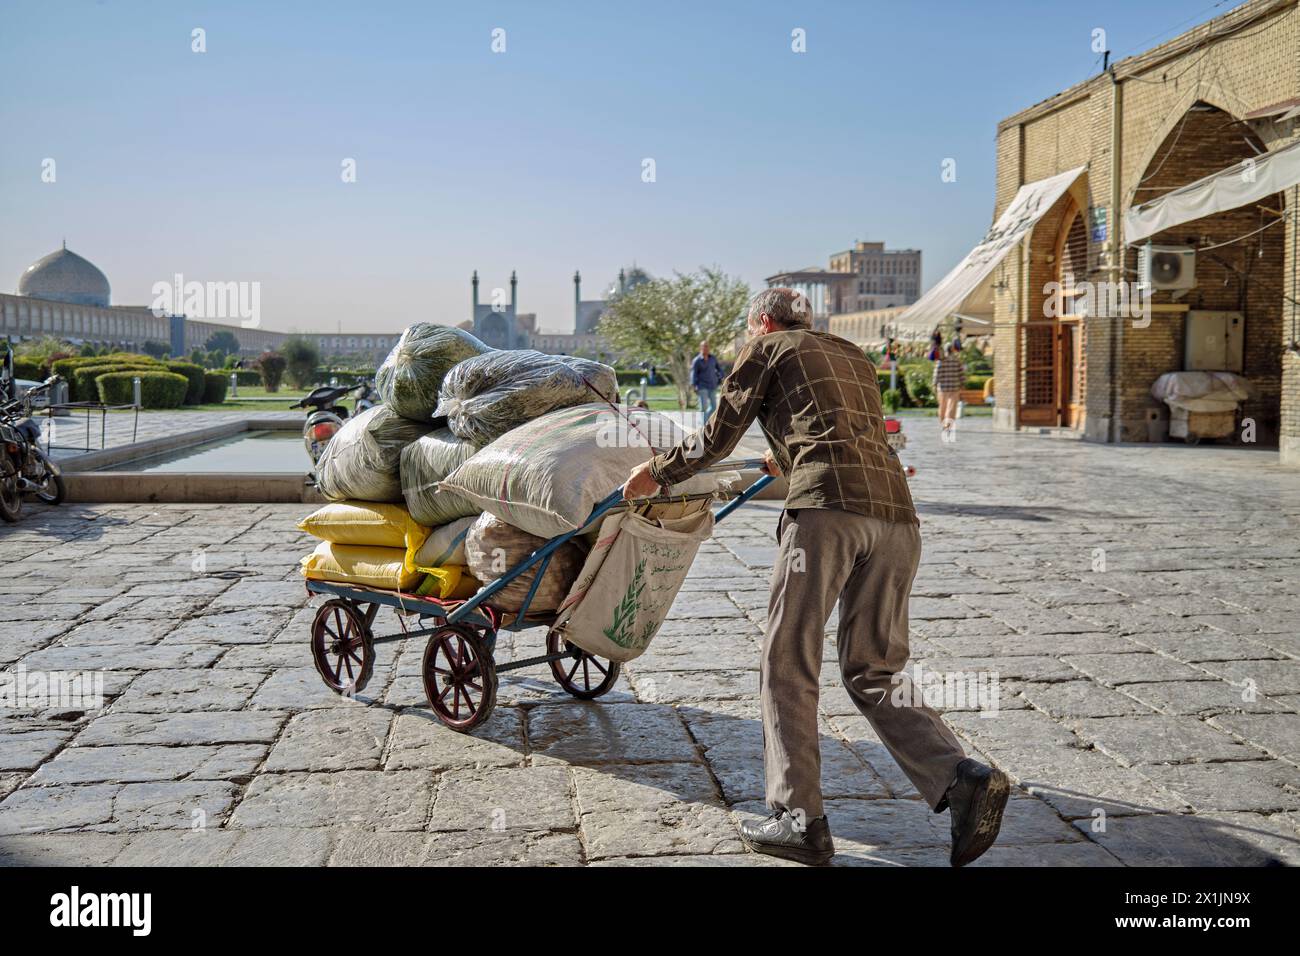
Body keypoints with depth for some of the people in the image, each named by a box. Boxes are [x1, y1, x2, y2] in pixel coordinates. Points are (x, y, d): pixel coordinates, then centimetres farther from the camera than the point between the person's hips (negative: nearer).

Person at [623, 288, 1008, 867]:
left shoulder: (769, 348, 15)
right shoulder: (854, 357, 33)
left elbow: (719, 436, 17)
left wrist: (657, 473, 32)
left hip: (827, 510, -6)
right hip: (896, 515, 7)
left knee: (788, 664, 3)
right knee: (873, 671, 11)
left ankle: (799, 820, 3)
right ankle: (962, 779, -6)